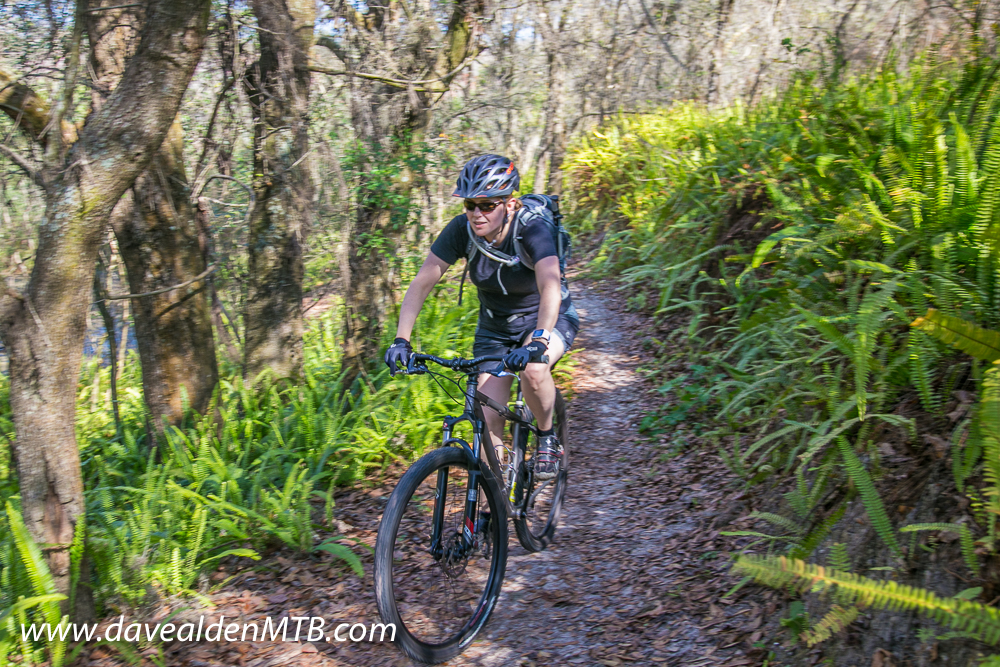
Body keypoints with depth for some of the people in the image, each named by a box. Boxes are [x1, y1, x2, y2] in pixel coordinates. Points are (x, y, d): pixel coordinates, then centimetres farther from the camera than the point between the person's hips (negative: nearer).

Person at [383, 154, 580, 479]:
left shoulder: (532, 230, -29)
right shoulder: (461, 230, -19)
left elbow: (551, 286, -45)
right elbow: (421, 283, -20)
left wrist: (538, 342, -60)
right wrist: (401, 340, -32)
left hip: (549, 318, -3)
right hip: (495, 326, 4)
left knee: (533, 369, -35)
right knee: (488, 419, -8)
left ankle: (547, 437, -6)